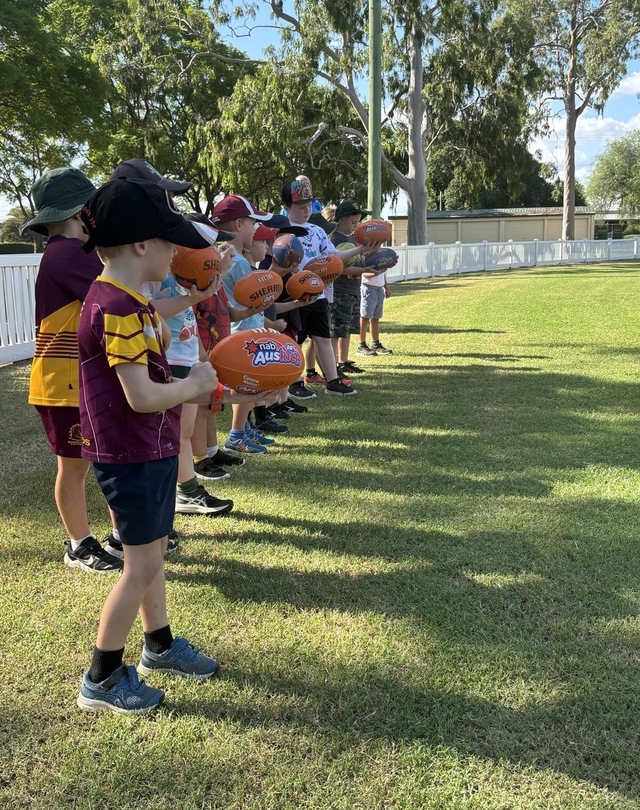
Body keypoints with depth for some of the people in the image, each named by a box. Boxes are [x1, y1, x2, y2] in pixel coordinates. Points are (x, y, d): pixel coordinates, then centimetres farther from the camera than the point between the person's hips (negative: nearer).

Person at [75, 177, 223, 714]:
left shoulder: (128, 301, 9)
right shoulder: (118, 309, -24)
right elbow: (142, 397, -26)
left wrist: (193, 384, 3)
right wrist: (194, 385, -11)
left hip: (151, 449, 10)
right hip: (131, 457, -10)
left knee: (152, 551, 20)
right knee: (142, 564, 0)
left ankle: (160, 645, 38)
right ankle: (102, 679, 15)